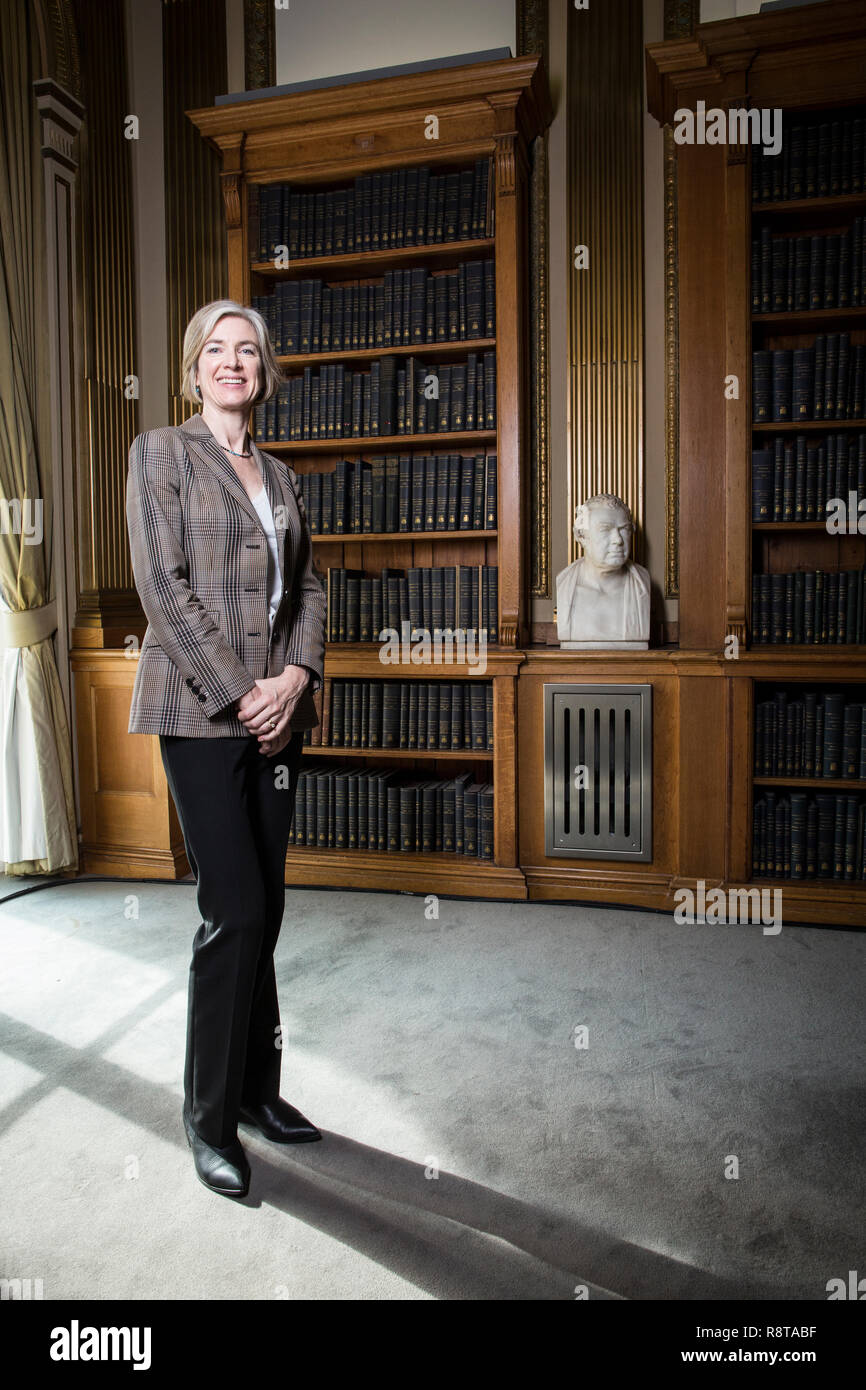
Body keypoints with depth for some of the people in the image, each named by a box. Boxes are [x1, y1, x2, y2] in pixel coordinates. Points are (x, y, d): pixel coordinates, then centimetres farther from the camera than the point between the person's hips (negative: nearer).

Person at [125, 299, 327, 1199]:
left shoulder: (279, 474, 18)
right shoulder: (161, 452, 2)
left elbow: (306, 588, 14)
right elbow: (163, 584, -9)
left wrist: (296, 677, -4)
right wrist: (239, 694, -14)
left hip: (275, 710, 6)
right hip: (199, 710, -5)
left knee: (263, 907, 9)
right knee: (235, 910, -8)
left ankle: (256, 1089, 24)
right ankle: (209, 1114, 10)